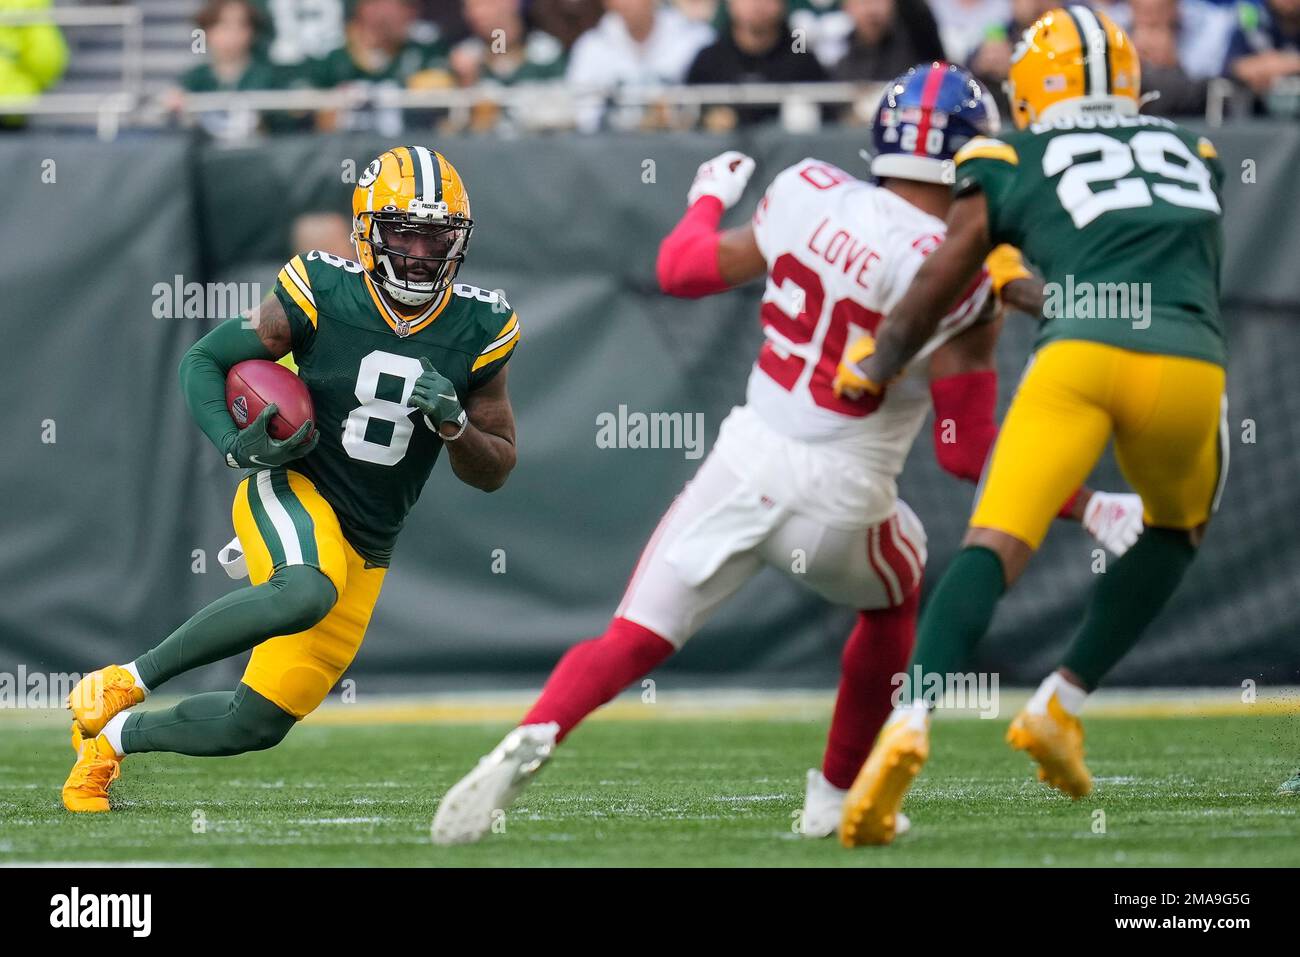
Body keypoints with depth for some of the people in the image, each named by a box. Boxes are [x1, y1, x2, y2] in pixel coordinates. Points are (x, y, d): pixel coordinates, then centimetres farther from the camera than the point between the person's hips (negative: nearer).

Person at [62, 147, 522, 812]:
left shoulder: (477, 331, -2)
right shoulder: (319, 296, -10)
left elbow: (494, 472, 6)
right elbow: (202, 361, 1)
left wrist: (453, 421, -16)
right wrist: (235, 445, -17)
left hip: (366, 549, 4)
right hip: (294, 493, -4)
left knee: (256, 723, 2)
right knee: (306, 592, -40)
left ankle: (115, 736, 30)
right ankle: (125, 683, -23)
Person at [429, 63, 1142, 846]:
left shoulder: (810, 195, -3)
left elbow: (682, 271, 12)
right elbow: (967, 453, -10)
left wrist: (711, 197, 30)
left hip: (745, 465, 2)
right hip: (841, 502, -2)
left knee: (632, 642, 2)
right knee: (893, 598, 31)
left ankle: (533, 739, -27)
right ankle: (836, 798, 33)